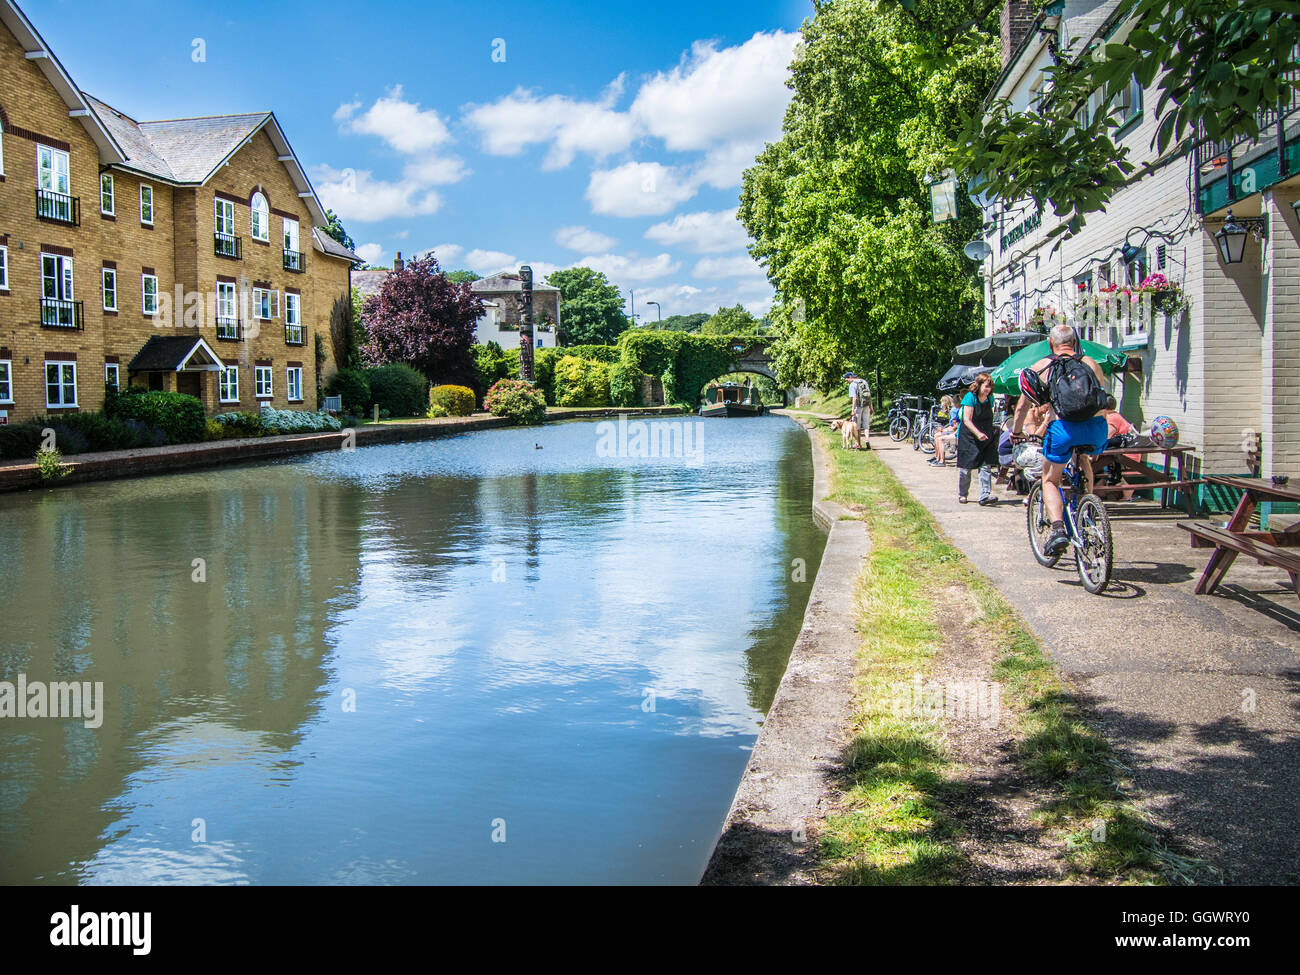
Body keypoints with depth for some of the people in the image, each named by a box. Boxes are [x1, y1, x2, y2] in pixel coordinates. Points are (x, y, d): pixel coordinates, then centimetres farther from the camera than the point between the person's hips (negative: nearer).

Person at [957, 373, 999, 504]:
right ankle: (962, 494, 19)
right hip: (968, 438, -5)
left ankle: (985, 496, -9)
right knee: (965, 467, 2)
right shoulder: (970, 397, -12)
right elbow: (967, 420, -19)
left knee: (986, 466, -6)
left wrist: (989, 434, 14)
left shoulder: (990, 399, 6)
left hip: (986, 438, 5)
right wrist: (978, 433, -31)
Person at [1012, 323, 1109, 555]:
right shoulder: (1091, 363, 19)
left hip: (1062, 429, -2)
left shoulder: (1041, 366, 14)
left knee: (1050, 481, 15)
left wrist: (1017, 432, 34)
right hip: (1096, 428, 3)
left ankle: (1058, 529, -8)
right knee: (1085, 460, 35)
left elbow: (1022, 406, 17)